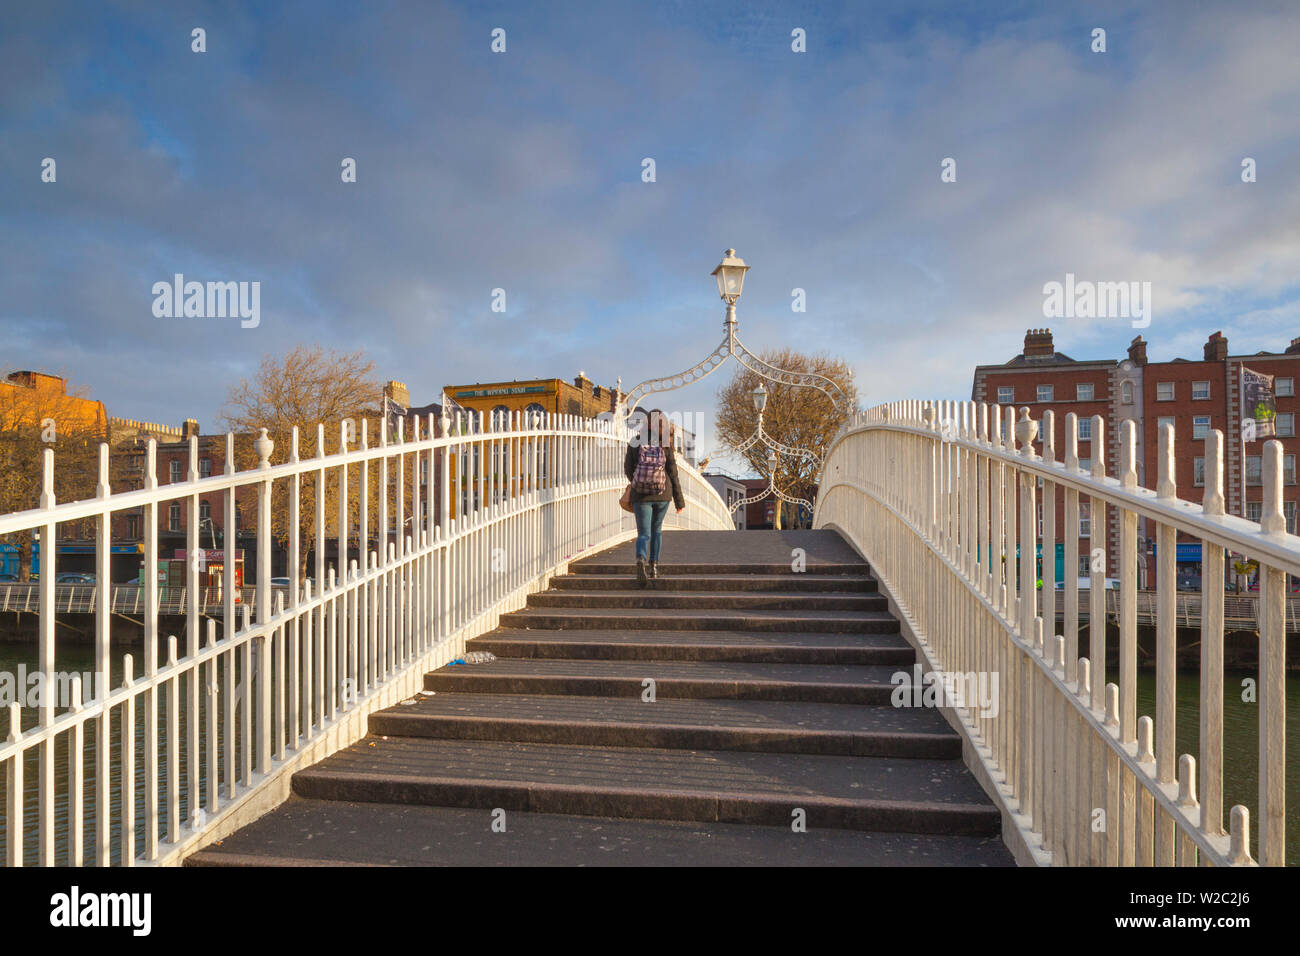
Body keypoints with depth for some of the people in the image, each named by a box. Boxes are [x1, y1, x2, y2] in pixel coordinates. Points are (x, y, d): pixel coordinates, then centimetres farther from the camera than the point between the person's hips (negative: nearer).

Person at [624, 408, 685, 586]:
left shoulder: (634, 443, -5)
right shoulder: (666, 446, -7)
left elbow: (628, 470, 4)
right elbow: (673, 475, -6)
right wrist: (679, 501, 1)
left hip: (641, 495, -1)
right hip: (663, 494, 1)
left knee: (644, 534, 1)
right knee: (656, 528, 23)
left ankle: (641, 560, -29)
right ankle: (654, 567, 22)